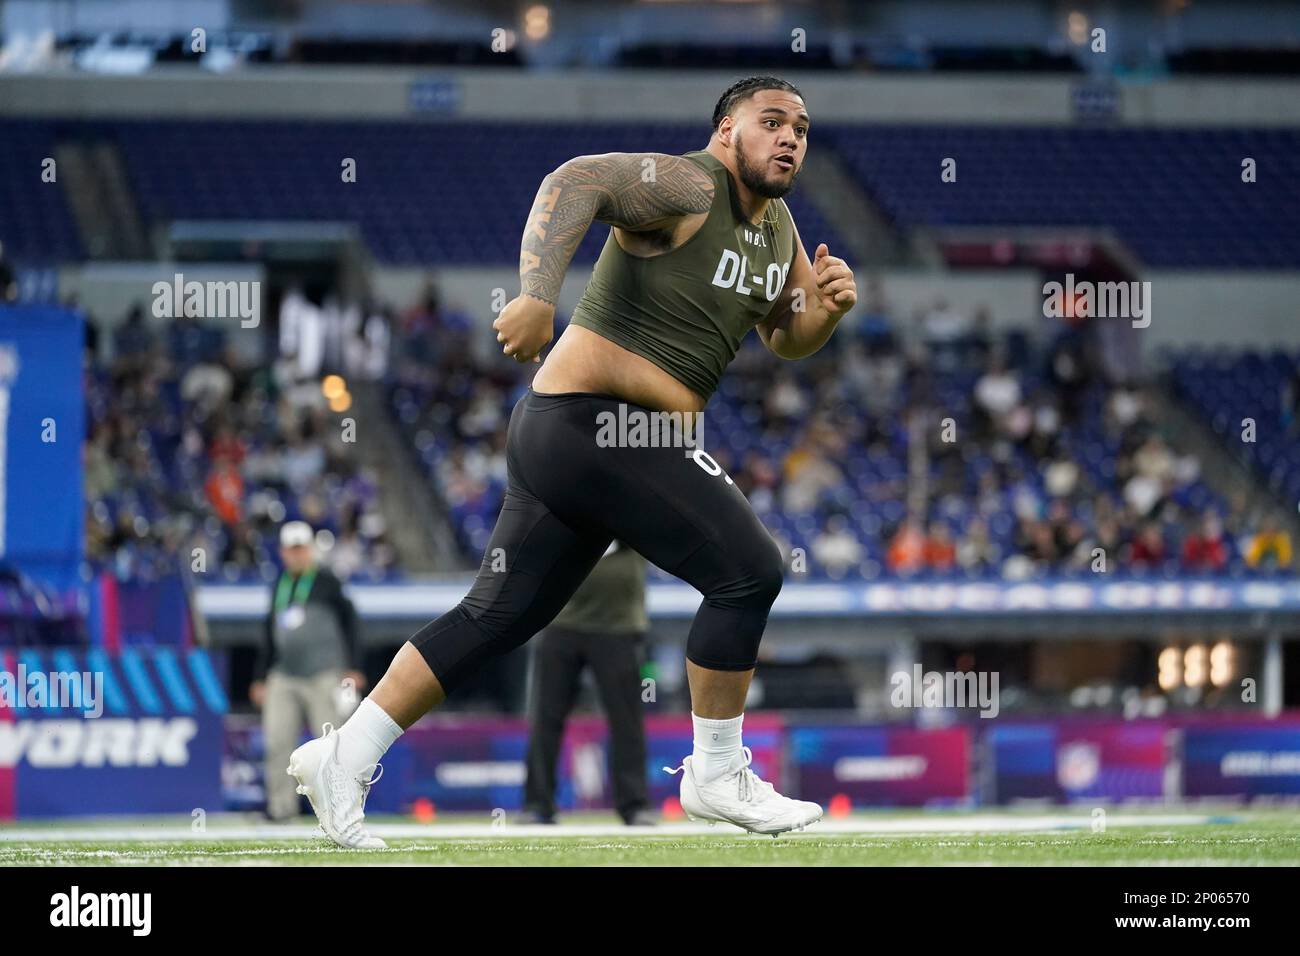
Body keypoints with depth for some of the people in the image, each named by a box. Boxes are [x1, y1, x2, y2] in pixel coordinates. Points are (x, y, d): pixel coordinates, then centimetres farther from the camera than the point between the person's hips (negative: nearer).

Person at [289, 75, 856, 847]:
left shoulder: (779, 227, 16)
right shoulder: (687, 188, -13)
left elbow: (789, 340, 26)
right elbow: (577, 181, -29)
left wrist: (828, 306, 3)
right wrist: (538, 294, -42)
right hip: (596, 417, -10)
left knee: (502, 616, 12)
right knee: (749, 572, -11)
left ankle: (344, 757, 15)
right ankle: (717, 776, 2)